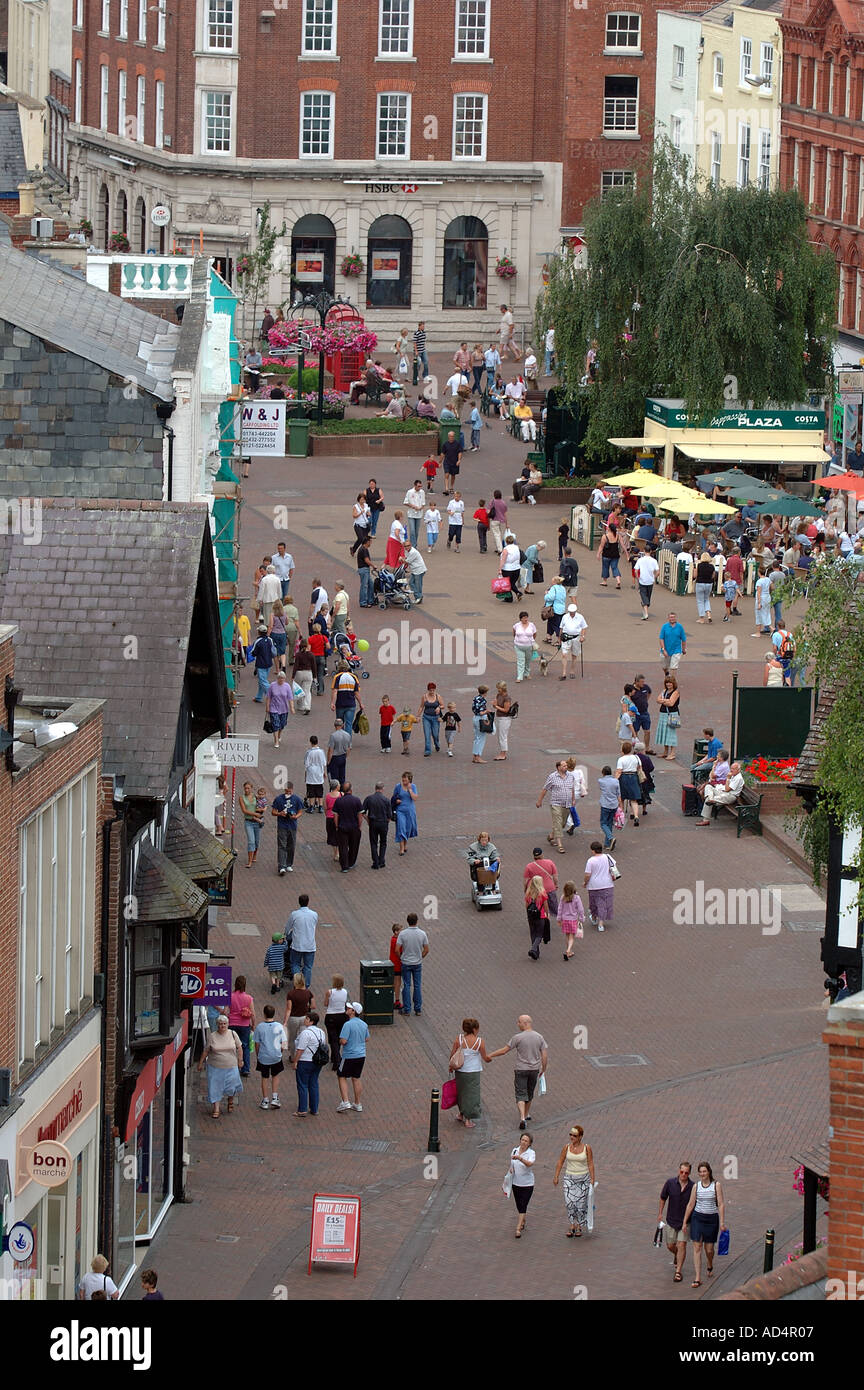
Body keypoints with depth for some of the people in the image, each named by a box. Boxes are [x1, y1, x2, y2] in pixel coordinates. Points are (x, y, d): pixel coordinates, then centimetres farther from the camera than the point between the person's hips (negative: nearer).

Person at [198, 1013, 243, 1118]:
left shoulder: (233, 1034, 0)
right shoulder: (212, 1036, -3)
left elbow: (239, 1048, 8)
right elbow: (205, 1051, 4)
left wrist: (240, 1060, 4)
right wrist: (201, 1063, 7)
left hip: (231, 1067, 0)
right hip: (215, 1067, 0)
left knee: (231, 1086, 1)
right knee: (215, 1088, 0)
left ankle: (230, 1101, 32)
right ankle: (216, 1109, 7)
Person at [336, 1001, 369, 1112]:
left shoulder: (348, 1025, -20)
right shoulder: (364, 1024, 3)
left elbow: (343, 1041, -23)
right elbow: (367, 1039, 14)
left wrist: (340, 1041, -1)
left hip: (349, 1056, -6)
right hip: (361, 1055, 6)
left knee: (342, 1077, 8)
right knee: (356, 1078, 14)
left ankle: (345, 1102, -1)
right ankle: (357, 1104, 17)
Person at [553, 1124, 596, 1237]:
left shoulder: (586, 1148, -6)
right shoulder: (567, 1147, -1)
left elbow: (590, 1164, -2)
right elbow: (560, 1162, 5)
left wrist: (592, 1179, -4)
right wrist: (556, 1177, 2)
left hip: (583, 1178, -1)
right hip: (569, 1178, 1)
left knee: (581, 1203, 2)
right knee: (569, 1202, -11)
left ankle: (579, 1227, 18)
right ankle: (572, 1224, 6)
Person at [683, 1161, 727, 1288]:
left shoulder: (716, 1185, -5)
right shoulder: (696, 1186, 1)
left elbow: (721, 1204, -6)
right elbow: (690, 1204, 6)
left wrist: (722, 1222, -11)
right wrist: (685, 1222, 8)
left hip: (712, 1219, -1)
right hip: (697, 1218, 1)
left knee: (709, 1249, 6)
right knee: (697, 1248, -6)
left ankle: (710, 1266, 42)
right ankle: (697, 1278, -7)